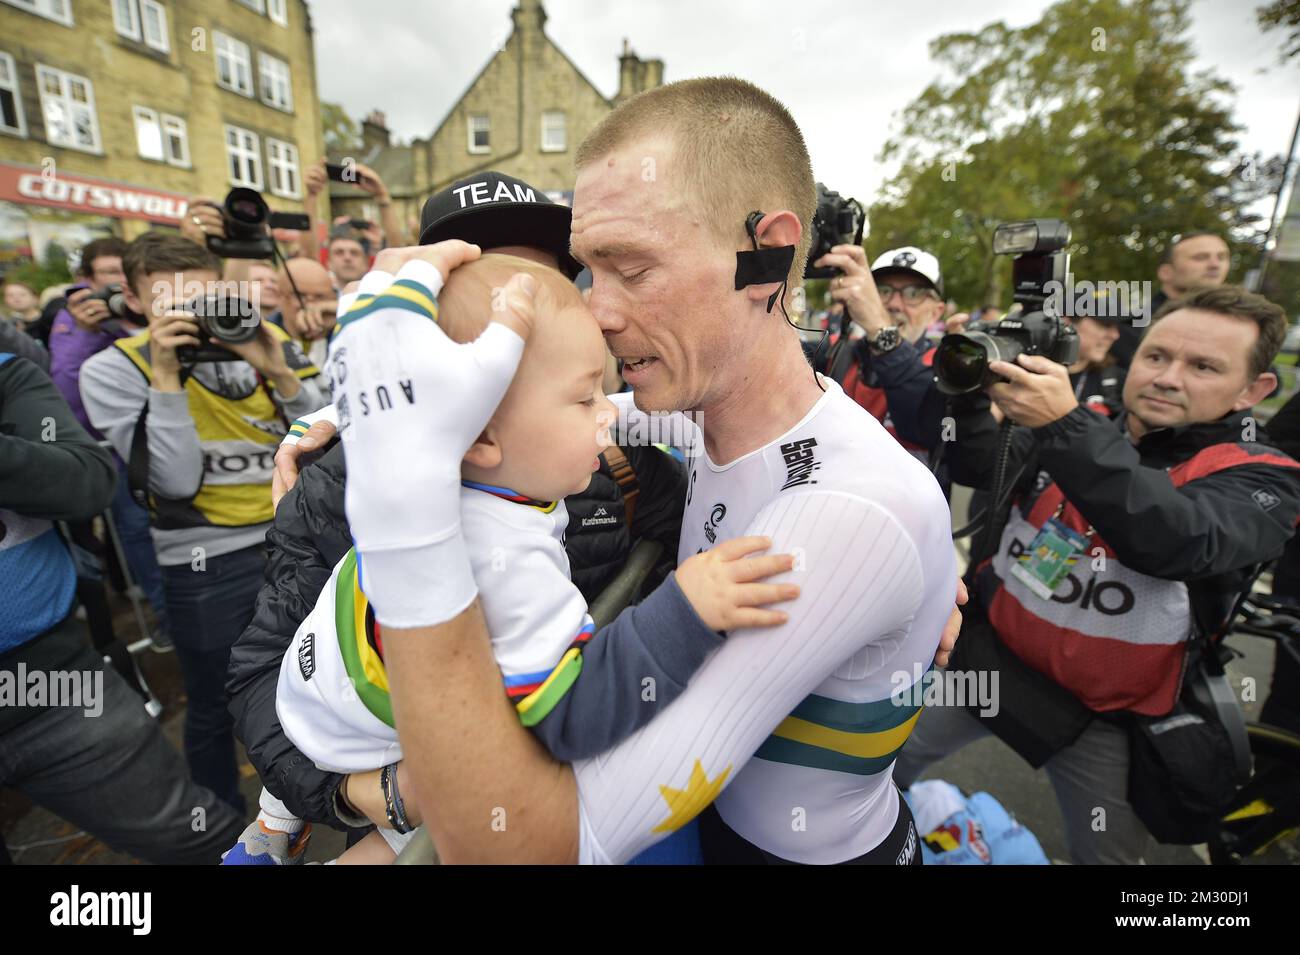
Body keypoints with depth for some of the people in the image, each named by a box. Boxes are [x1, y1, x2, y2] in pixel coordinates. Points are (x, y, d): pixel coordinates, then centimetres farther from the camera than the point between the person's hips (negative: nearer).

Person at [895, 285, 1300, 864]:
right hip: (987, 657, 3)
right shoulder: (1082, 432, -1)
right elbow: (973, 467, -13)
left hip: (1103, 717, -2)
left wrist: (1063, 424, -40)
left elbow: (1177, 543, -34)